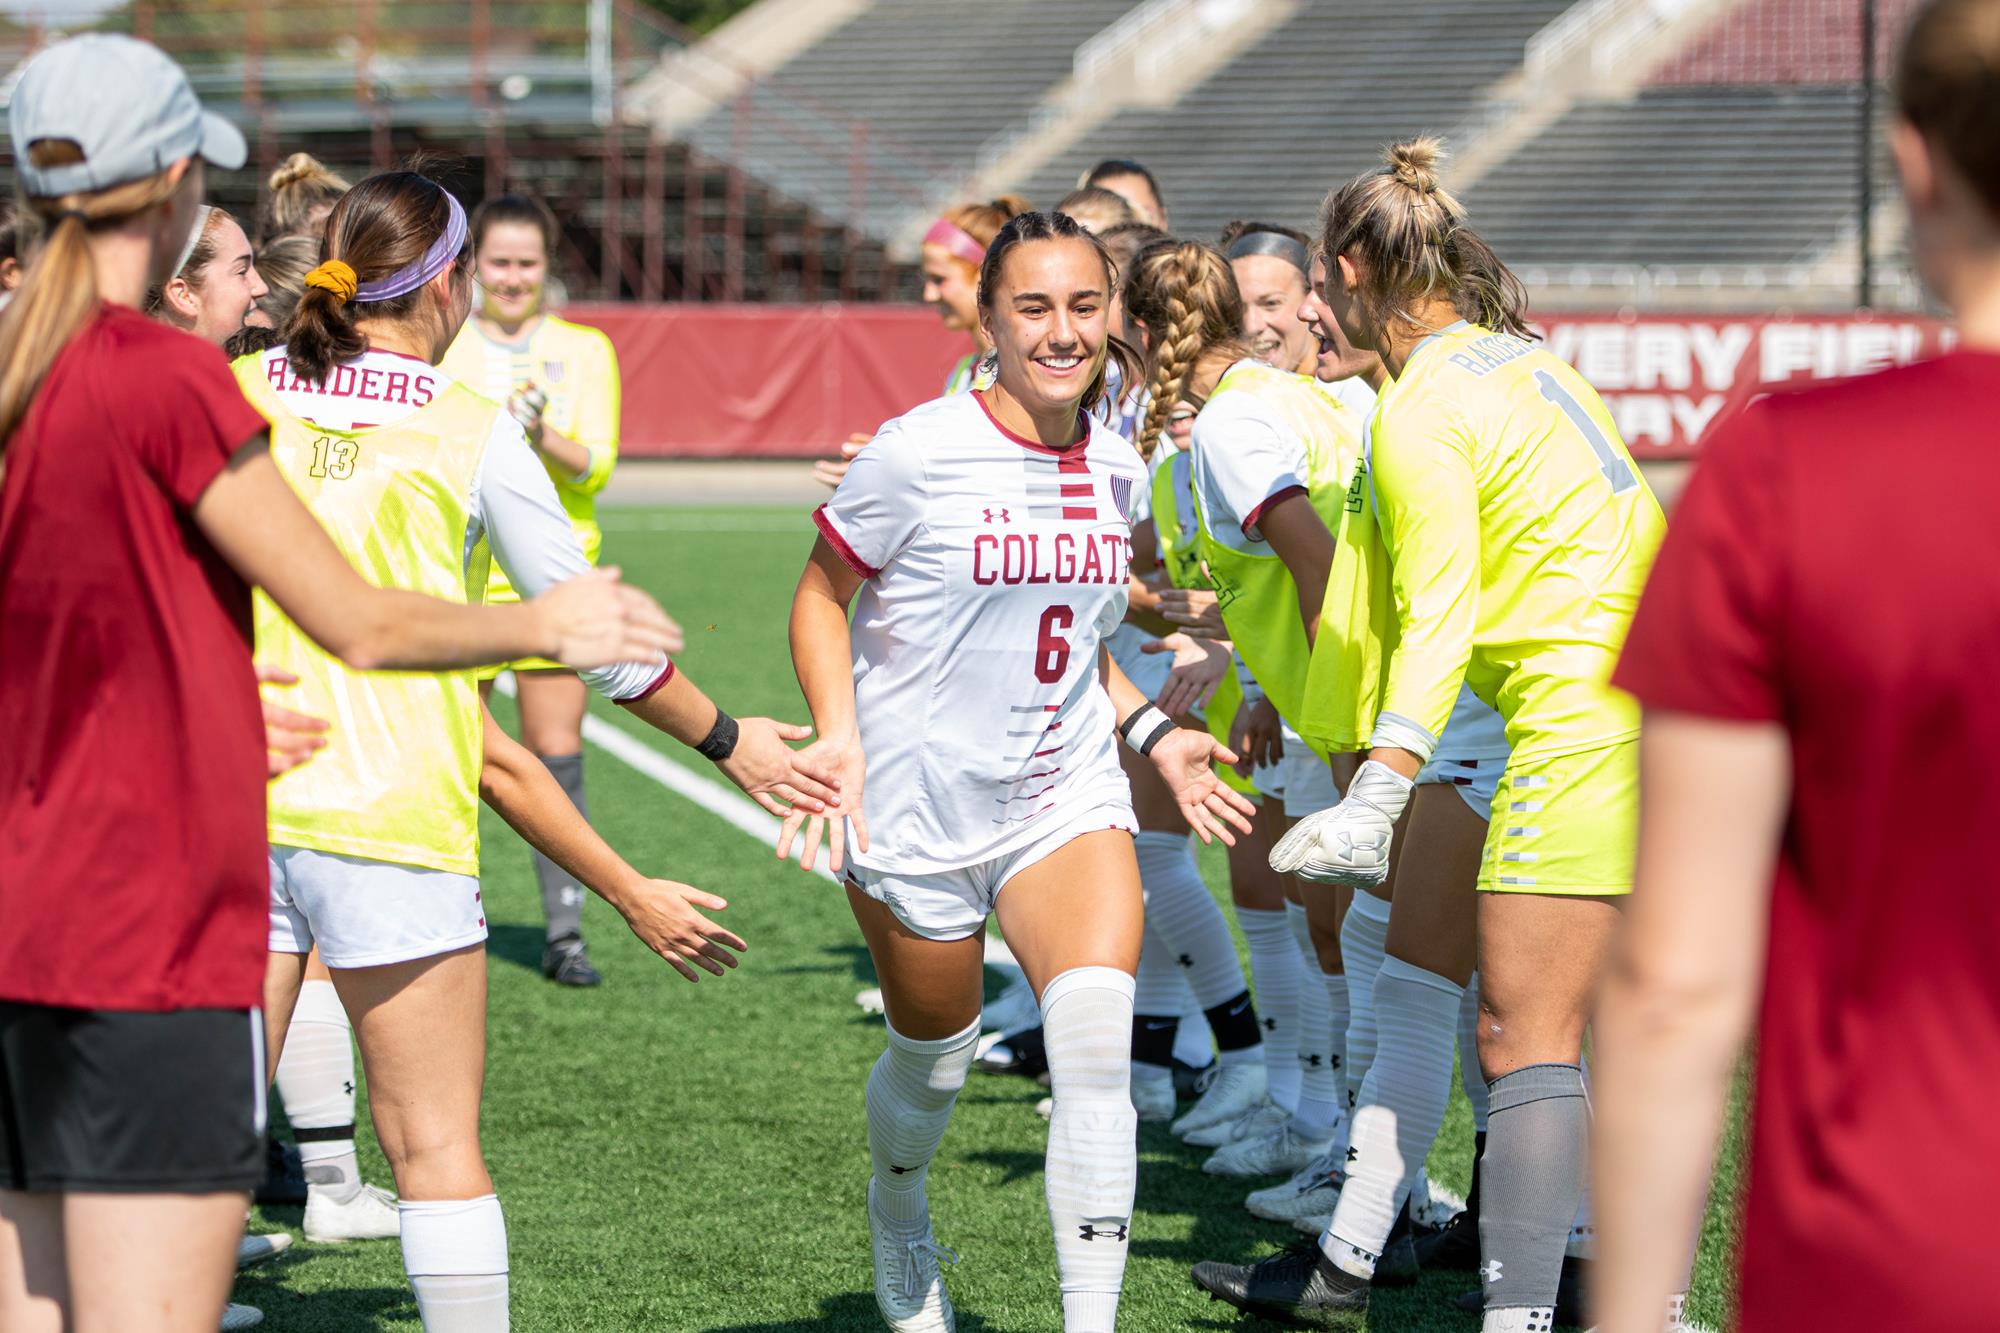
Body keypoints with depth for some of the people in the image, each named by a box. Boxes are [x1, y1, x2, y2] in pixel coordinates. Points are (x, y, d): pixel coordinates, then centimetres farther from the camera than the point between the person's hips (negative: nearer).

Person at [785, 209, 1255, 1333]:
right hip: (919, 808, -3)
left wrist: (1150, 733, 8)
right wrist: (839, 733, -17)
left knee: (1097, 1045, -19)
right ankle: (900, 1223, 49)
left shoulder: (1115, 469, 3)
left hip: (1068, 796, 3)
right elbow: (822, 595, -3)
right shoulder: (921, 454, -14)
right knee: (934, 1059, 13)